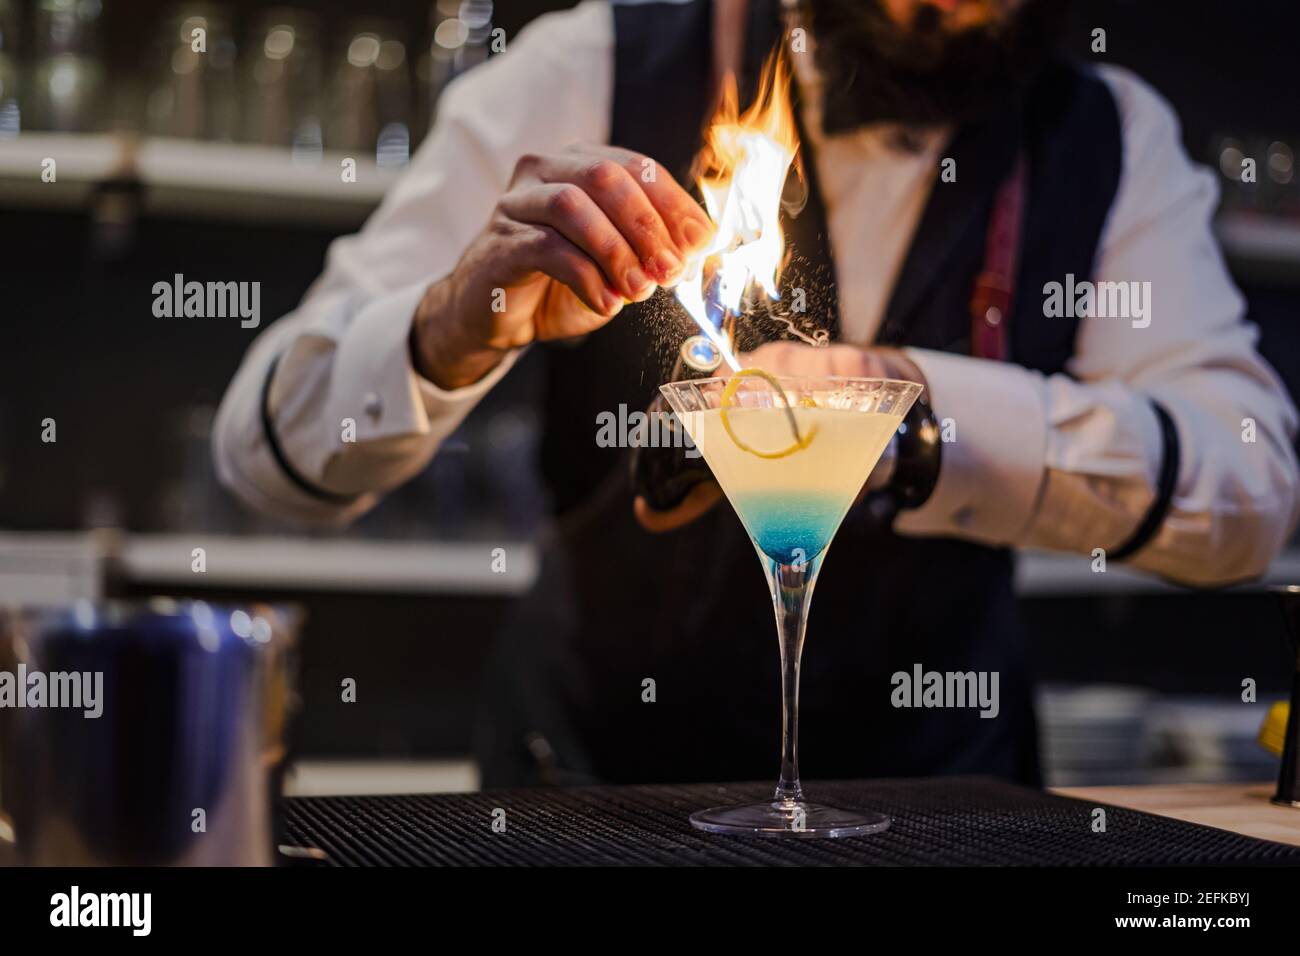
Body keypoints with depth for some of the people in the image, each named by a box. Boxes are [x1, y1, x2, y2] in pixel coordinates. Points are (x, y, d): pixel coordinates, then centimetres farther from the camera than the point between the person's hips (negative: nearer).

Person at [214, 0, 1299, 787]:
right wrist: (453, 326, -33)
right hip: (591, 765, -1)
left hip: (938, 772, 2)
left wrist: (896, 397, -30)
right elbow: (268, 450, -11)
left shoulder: (1115, 141, -2)